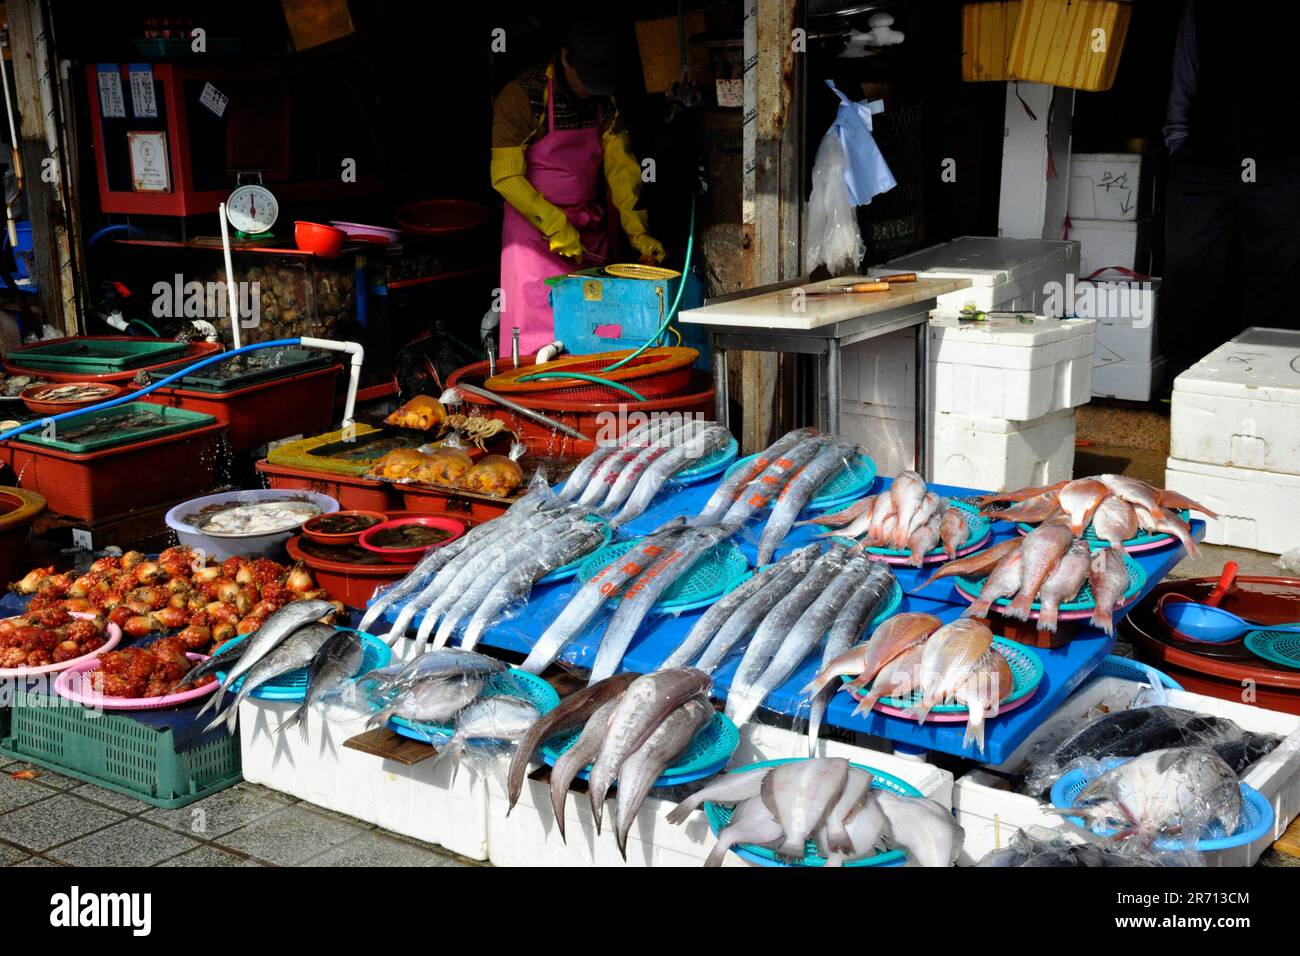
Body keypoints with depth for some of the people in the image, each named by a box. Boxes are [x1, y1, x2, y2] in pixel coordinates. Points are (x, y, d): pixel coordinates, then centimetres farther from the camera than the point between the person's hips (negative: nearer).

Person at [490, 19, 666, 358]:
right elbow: (506, 177, -15)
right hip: (533, 225, -5)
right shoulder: (521, 97, -15)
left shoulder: (604, 100, 2)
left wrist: (637, 230, -11)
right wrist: (556, 226, -20)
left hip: (590, 228, 5)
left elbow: (621, 165, 1)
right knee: (536, 324, -7)